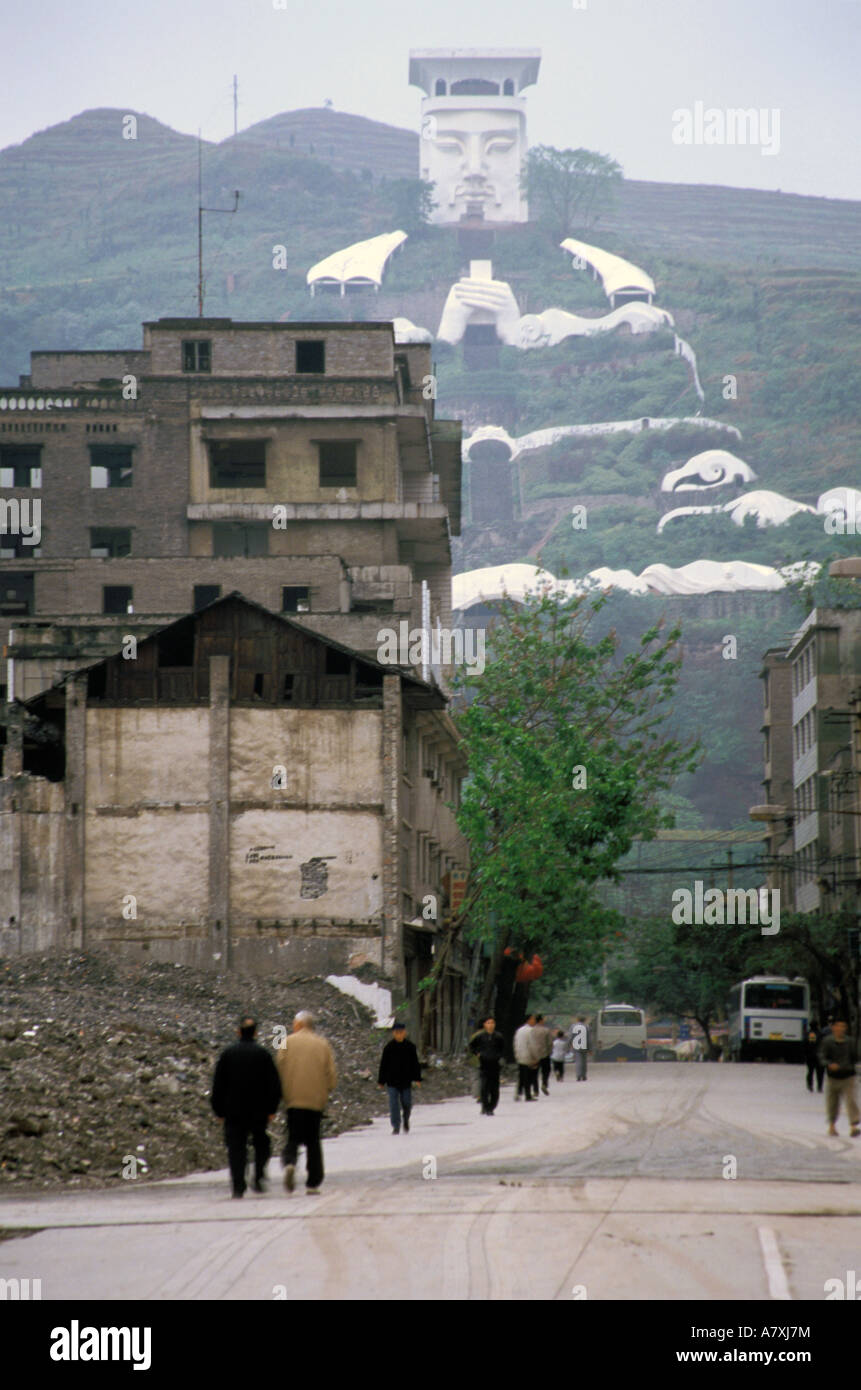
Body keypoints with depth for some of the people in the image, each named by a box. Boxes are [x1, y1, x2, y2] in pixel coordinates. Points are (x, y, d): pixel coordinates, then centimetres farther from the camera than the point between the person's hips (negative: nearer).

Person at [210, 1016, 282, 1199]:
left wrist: (219, 1110, 9)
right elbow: (274, 1084, -4)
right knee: (261, 1143, 16)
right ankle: (259, 1175, -3)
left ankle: (238, 1186, -6)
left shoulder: (227, 1053, 1)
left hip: (234, 1110, 0)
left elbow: (218, 1084, 2)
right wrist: (271, 1108, 2)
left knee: (236, 1147, 2)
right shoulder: (263, 1054, -2)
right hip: (258, 1110, 0)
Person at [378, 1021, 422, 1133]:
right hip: (392, 1081, -1)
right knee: (394, 1104, -6)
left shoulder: (410, 1047, 2)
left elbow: (415, 1064, 7)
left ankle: (406, 1120, 33)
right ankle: (396, 1127, -2)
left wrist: (417, 1078, 0)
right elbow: (383, 1065, 3)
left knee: (407, 1103, 4)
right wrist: (381, 1081, 2)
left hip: (406, 1081, 1)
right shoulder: (388, 1047, -1)